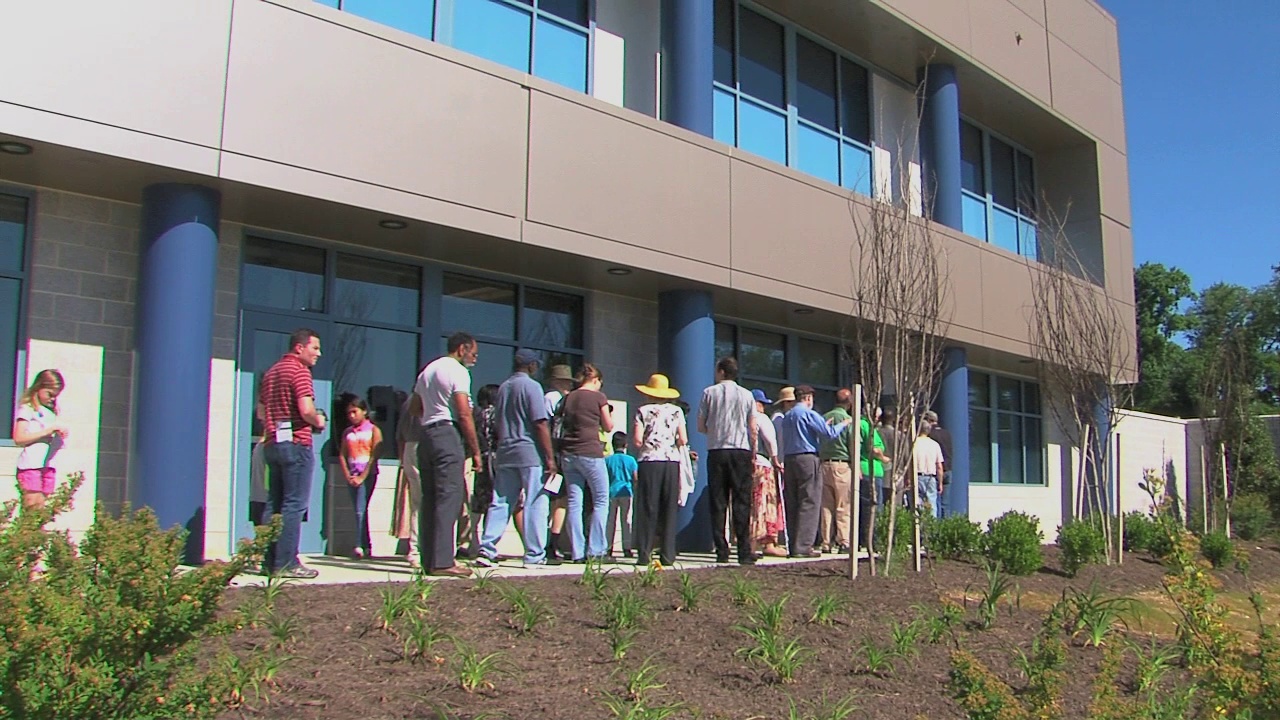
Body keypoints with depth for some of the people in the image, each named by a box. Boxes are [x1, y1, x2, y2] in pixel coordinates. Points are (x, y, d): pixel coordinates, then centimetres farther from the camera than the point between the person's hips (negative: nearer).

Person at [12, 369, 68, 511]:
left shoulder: (52, 412, 20)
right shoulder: (27, 409, 1)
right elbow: (19, 439, -12)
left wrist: (61, 434, 0)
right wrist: (48, 430, -13)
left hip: (49, 466, 6)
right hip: (30, 466, -6)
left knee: (43, 508, 0)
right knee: (33, 507, -13)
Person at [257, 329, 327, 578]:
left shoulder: (272, 372, 19)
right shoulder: (299, 371, -9)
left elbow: (260, 412, 20)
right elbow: (306, 410, -20)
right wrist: (318, 422, -2)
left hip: (273, 443, 9)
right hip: (296, 443, -9)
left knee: (274, 504, 11)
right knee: (294, 505, -6)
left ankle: (268, 560, 12)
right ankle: (286, 563, -6)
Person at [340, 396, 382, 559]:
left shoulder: (373, 430, 0)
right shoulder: (347, 432, 14)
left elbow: (374, 456, -7)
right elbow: (342, 455, 9)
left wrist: (362, 477, -12)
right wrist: (347, 475, -4)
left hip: (368, 474, -5)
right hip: (352, 476, 5)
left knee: (361, 510, -15)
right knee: (359, 511, 7)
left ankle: (359, 546, -19)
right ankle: (367, 546, 12)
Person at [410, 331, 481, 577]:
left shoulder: (427, 370, 22)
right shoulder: (457, 371, -5)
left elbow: (414, 407, 26)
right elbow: (464, 414, -12)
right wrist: (475, 450, -8)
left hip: (426, 436, 9)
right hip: (448, 435, -9)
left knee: (430, 500, 9)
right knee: (448, 499, -10)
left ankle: (429, 560, 10)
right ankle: (442, 562, -15)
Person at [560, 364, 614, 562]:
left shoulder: (569, 397, 11)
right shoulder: (599, 397, -2)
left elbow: (564, 424, 16)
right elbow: (608, 427, 5)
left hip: (568, 454, 5)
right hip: (590, 453, -5)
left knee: (574, 502, 6)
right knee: (601, 501, 5)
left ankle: (578, 552, 4)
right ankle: (595, 550, -2)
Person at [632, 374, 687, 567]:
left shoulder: (643, 411, 2)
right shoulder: (676, 411, 8)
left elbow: (637, 440, -5)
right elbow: (683, 440, 2)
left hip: (649, 462, -2)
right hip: (671, 462, 2)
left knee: (647, 509, 2)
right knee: (669, 510, 6)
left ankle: (644, 555, 0)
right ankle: (668, 555, 4)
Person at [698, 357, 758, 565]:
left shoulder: (709, 393, 3)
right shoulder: (746, 395, 6)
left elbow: (700, 427, 5)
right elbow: (753, 430, 5)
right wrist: (753, 455, 13)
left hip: (716, 451, 0)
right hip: (741, 451, 0)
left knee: (718, 503, 3)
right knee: (741, 502, 1)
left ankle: (721, 551, 1)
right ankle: (744, 551, -3)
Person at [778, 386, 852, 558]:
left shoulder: (786, 417, 17)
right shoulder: (809, 414, -6)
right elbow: (829, 433, -11)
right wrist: (843, 424, 9)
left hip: (789, 459, 7)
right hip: (807, 459, -7)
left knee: (792, 504, 8)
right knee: (809, 503, -6)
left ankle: (793, 545, 10)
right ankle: (803, 546, -10)